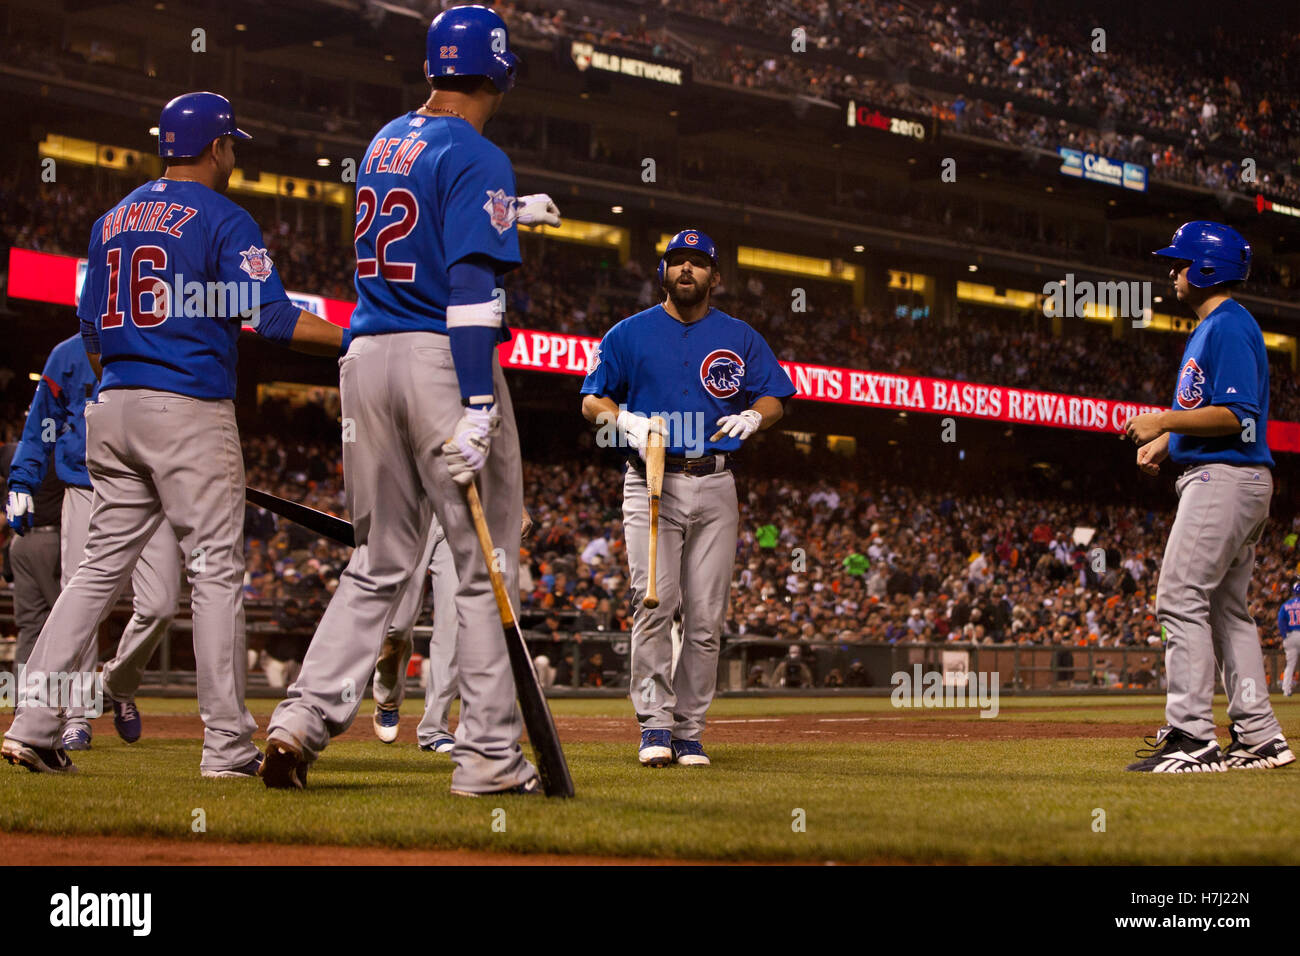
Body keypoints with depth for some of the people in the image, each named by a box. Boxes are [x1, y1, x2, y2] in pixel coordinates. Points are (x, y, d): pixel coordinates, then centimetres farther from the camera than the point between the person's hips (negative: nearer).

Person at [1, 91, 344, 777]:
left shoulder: (112, 220, 17)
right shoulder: (222, 219, -5)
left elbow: (92, 334, 19)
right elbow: (273, 318, -15)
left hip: (112, 412, 7)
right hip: (190, 411, -7)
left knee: (101, 566, 10)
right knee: (216, 571, -3)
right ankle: (227, 746, -2)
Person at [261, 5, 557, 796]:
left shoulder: (384, 143, 15)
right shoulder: (477, 159, -8)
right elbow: (470, 282, -17)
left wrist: (510, 215, 45)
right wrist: (476, 409, -22)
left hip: (366, 360, 7)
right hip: (441, 362, -7)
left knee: (379, 565, 14)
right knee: (486, 567, 2)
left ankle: (303, 720, 0)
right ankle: (489, 755, 3)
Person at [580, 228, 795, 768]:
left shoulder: (739, 338, 13)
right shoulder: (629, 333, 9)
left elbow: (775, 399, 12)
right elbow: (591, 401, 9)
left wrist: (752, 417, -10)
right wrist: (627, 422, -12)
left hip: (715, 485, 2)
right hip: (650, 485, -2)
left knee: (706, 615, -2)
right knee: (655, 604, -14)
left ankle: (689, 731, 4)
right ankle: (655, 724, -9)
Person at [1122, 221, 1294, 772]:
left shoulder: (1229, 328, -12)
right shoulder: (1208, 328, 21)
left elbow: (1238, 416, -21)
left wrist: (1164, 422, -20)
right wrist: (1165, 441, 11)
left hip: (1225, 478, -11)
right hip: (1225, 481, 11)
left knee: (1181, 598, -14)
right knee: (1227, 607, 11)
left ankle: (1192, 738, -16)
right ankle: (1260, 739, 13)